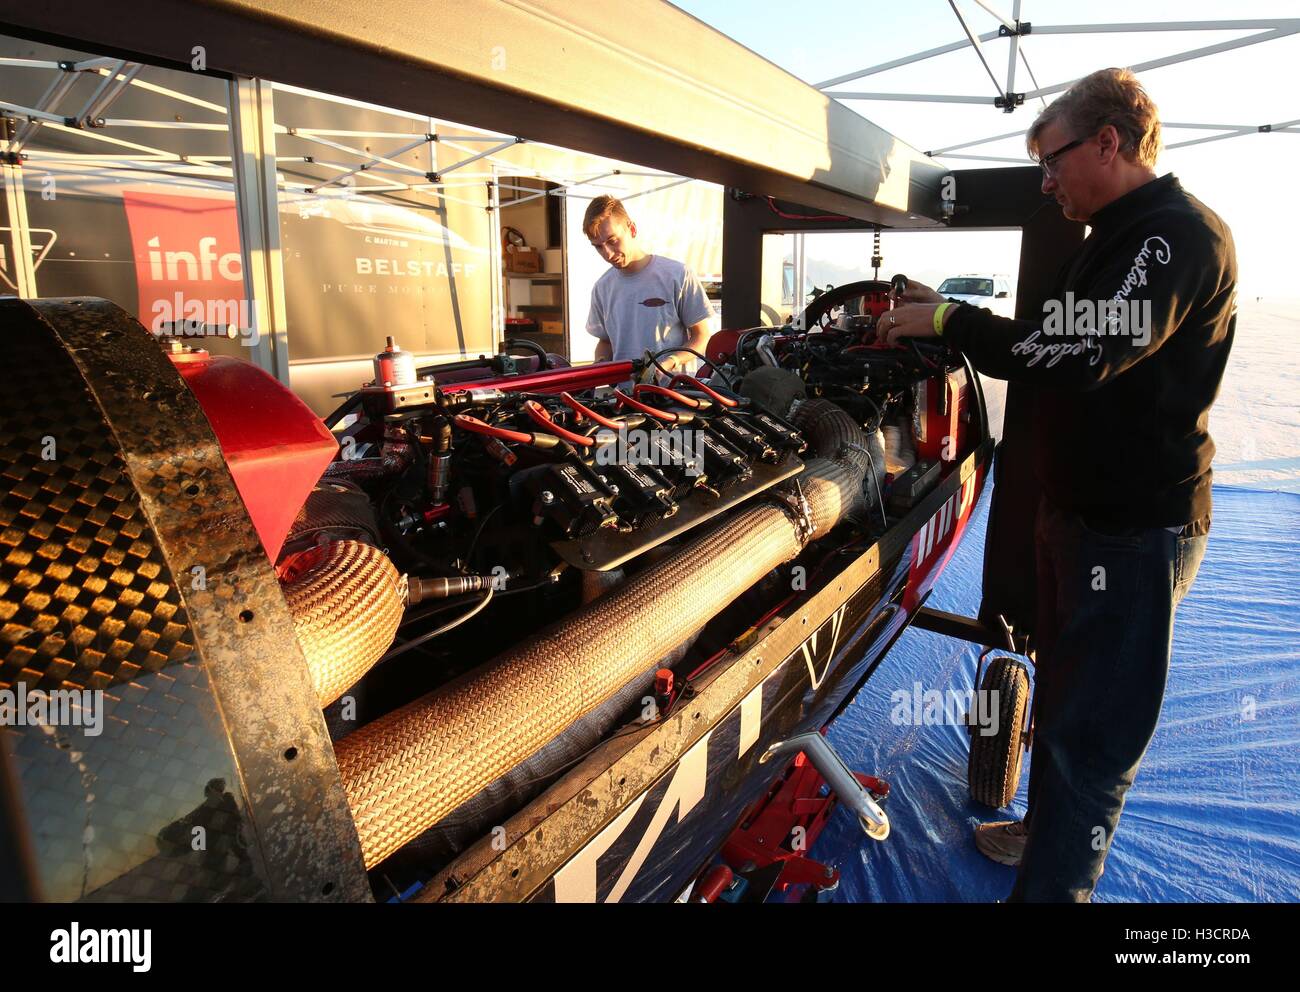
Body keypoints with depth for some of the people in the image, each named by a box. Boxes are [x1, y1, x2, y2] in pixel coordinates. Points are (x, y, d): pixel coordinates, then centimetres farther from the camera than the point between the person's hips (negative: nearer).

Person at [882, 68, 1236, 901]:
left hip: (1137, 527, -11)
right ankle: (1050, 833, 41)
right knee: (1063, 692, 22)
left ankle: (1052, 885, 11)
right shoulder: (1123, 236, 16)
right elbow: (1058, 343, 15)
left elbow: (1082, 354, -27)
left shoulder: (1179, 235, -17)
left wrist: (949, 321, -18)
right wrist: (948, 320, 5)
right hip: (1085, 507, 11)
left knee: (1094, 730, -2)